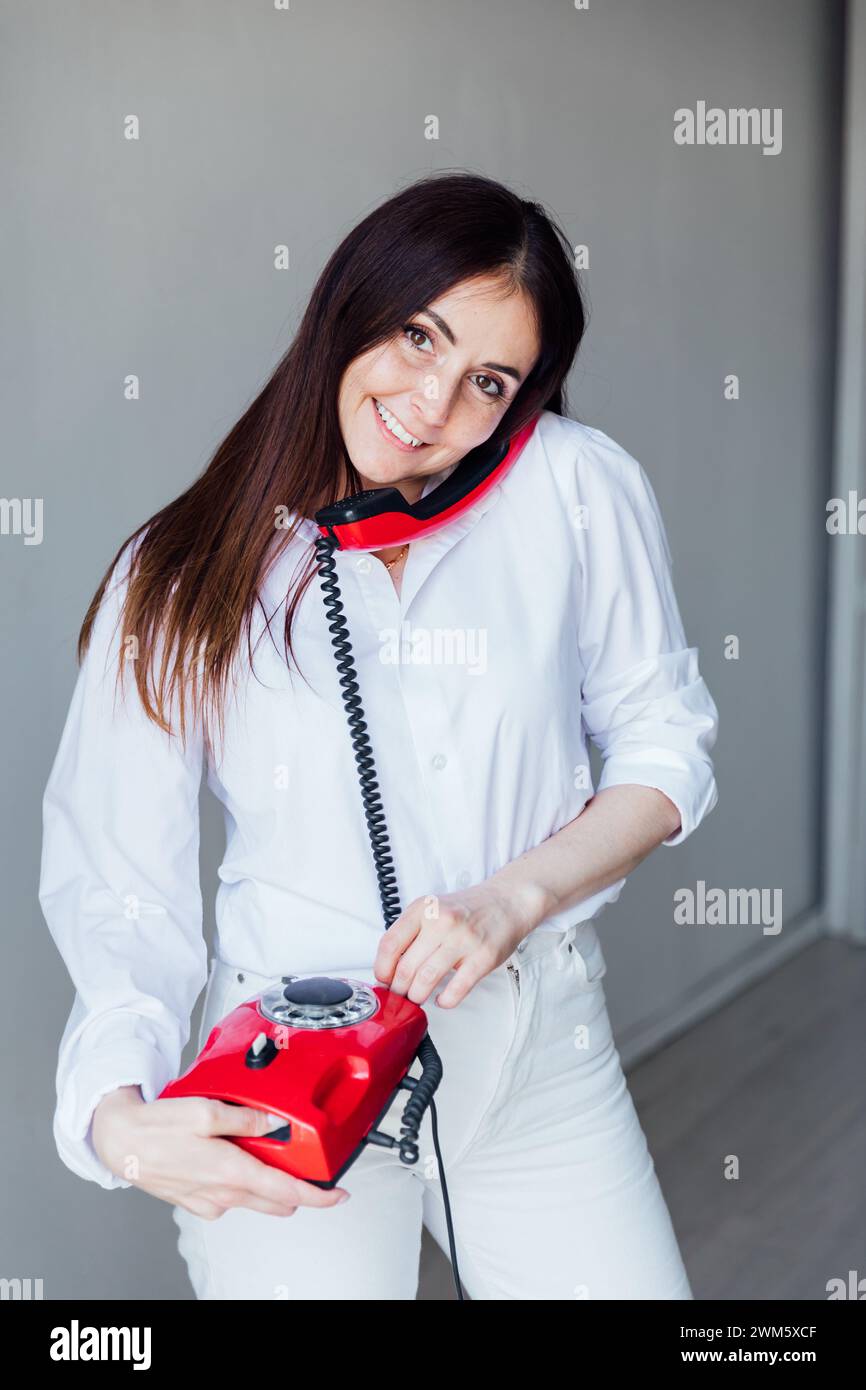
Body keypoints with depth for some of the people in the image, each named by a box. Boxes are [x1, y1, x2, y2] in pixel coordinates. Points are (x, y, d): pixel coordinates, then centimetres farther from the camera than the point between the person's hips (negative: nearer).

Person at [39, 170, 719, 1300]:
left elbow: (667, 749, 2)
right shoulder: (180, 581, -4)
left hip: (539, 1056, 1)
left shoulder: (577, 490, -5)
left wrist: (515, 896, -13)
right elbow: (117, 887, -6)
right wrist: (118, 1115, -23)